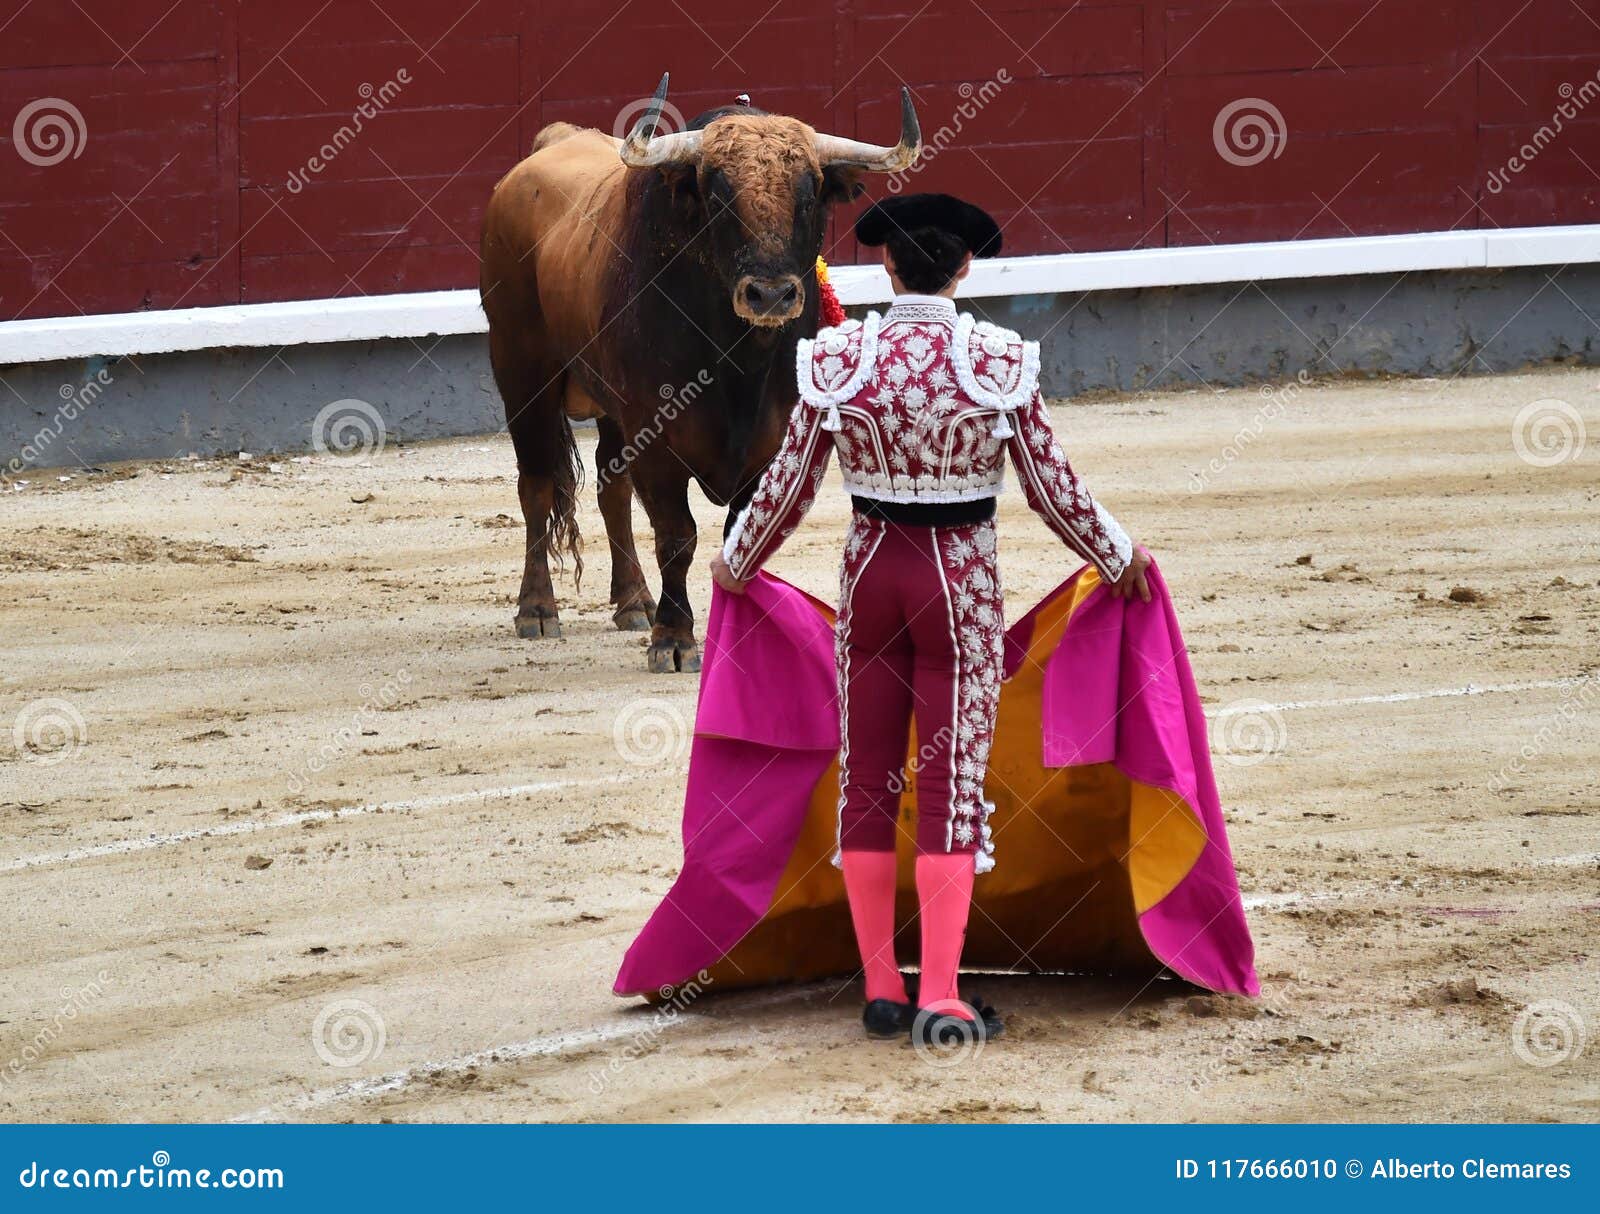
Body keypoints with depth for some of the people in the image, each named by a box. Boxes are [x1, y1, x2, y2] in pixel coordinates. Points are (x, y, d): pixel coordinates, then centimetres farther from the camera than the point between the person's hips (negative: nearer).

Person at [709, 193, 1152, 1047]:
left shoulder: (836, 360, -6)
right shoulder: (1000, 361, -10)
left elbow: (788, 487, 1)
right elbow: (1054, 489, -3)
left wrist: (735, 564, 19)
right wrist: (1117, 559, 15)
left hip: (870, 575, 2)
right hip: (961, 579, -2)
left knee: (865, 777, 12)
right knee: (953, 780, 1)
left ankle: (880, 988, 15)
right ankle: (939, 996, -6)